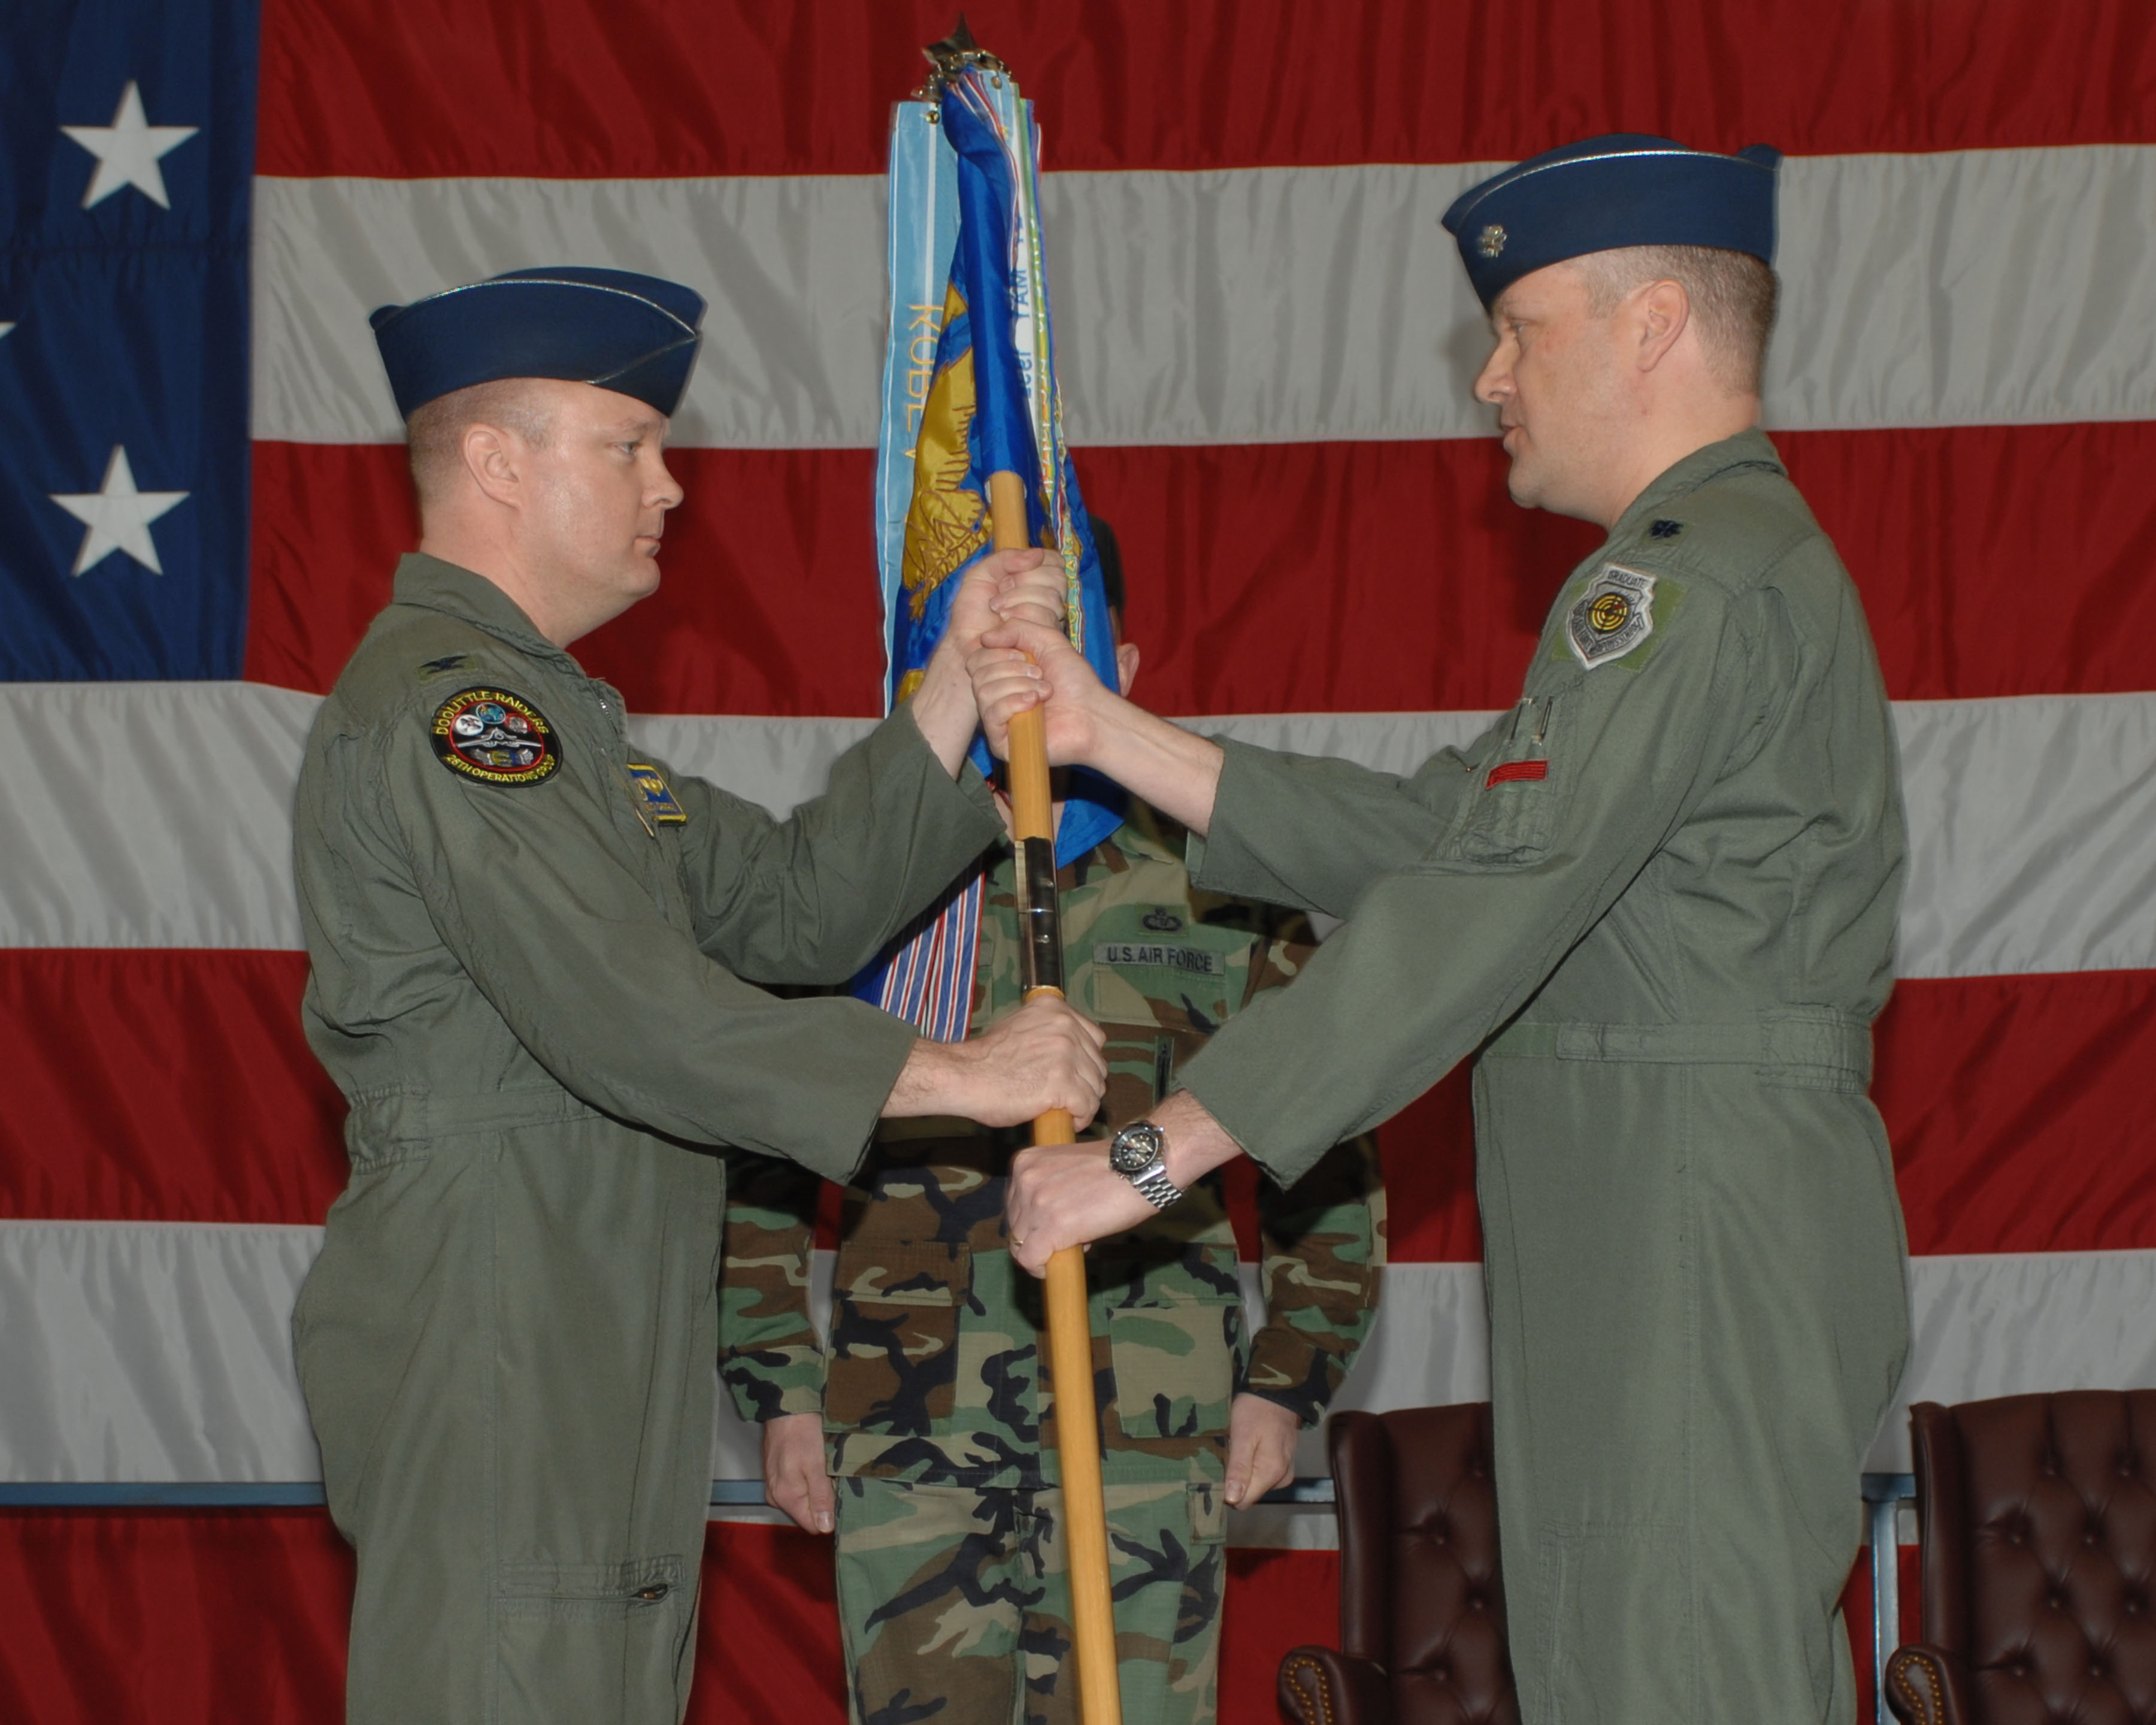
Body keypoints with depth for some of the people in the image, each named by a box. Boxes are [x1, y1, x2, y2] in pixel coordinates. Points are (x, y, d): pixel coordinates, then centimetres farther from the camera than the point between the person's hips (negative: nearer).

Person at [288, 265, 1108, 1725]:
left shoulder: (543, 713, 21)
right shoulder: (438, 705, -14)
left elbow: (797, 904, 14)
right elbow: (627, 1017, -24)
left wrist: (962, 684, 5)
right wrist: (954, 1076, -20)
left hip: (601, 1371, 10)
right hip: (486, 1370, -10)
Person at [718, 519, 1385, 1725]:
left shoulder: (1213, 894, 6)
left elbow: (1329, 1167, 10)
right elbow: (758, 1170, 13)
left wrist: (1290, 1380, 4)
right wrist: (779, 1391, 7)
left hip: (1149, 1443, -1)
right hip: (910, 1437, 1)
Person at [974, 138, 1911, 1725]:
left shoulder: (1697, 578, -16)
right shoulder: (1729, 564, 20)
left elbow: (1478, 912, -23)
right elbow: (1422, 836, 15)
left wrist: (1156, 1155, -21)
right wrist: (1106, 733, 10)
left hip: (1700, 1247, -11)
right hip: (1645, 1251, 11)